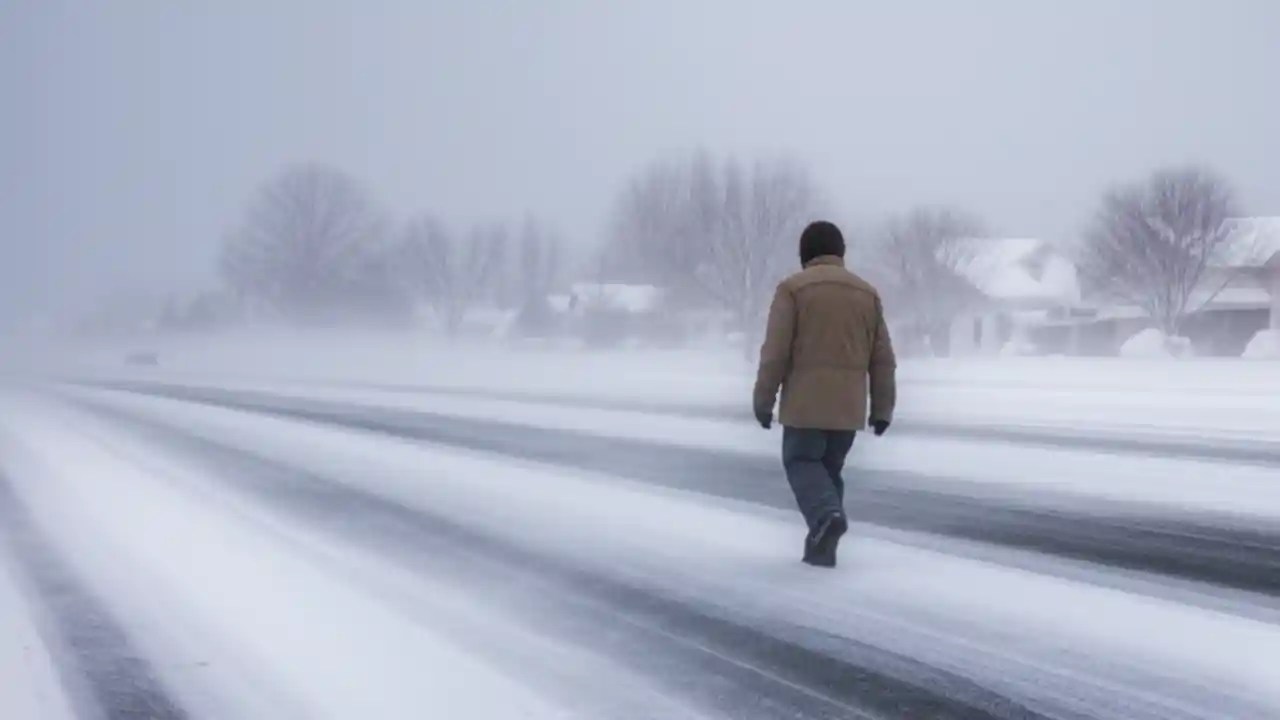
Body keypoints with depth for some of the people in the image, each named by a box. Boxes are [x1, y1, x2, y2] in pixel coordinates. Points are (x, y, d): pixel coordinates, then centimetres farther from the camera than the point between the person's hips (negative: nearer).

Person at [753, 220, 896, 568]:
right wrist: (882, 408, 14)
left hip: (805, 401, -4)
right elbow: (883, 360, 10)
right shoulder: (867, 293, 10)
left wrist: (763, 399, -1)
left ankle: (827, 515, -19)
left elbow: (775, 351, -8)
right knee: (830, 468, 14)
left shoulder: (793, 288, -4)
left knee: (801, 462, 7)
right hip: (848, 405, 4)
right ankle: (821, 546, 10)